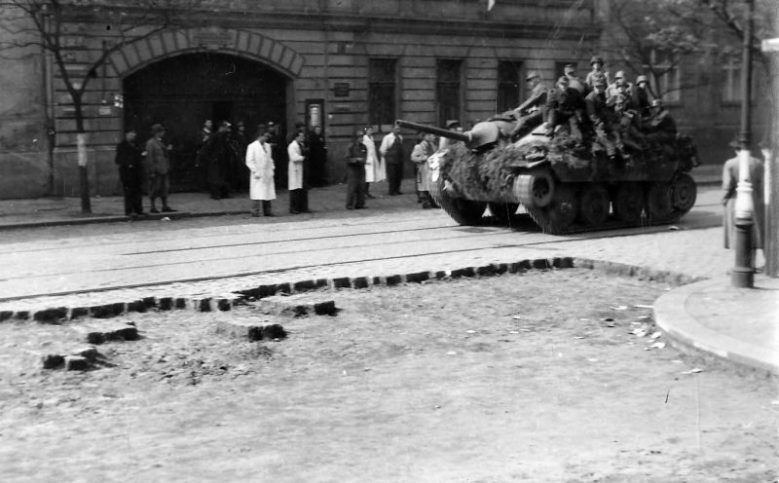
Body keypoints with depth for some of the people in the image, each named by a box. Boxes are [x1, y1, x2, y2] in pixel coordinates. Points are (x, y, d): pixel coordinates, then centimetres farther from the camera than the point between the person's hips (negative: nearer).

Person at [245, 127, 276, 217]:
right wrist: (255, 172, -13)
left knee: (268, 194, 5)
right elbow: (249, 161, -8)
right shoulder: (252, 146, -5)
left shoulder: (267, 146, 14)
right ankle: (255, 212, -7)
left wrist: (271, 169, 10)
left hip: (268, 175, 6)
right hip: (258, 176, -6)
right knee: (257, 194, -9)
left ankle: (267, 211, 11)